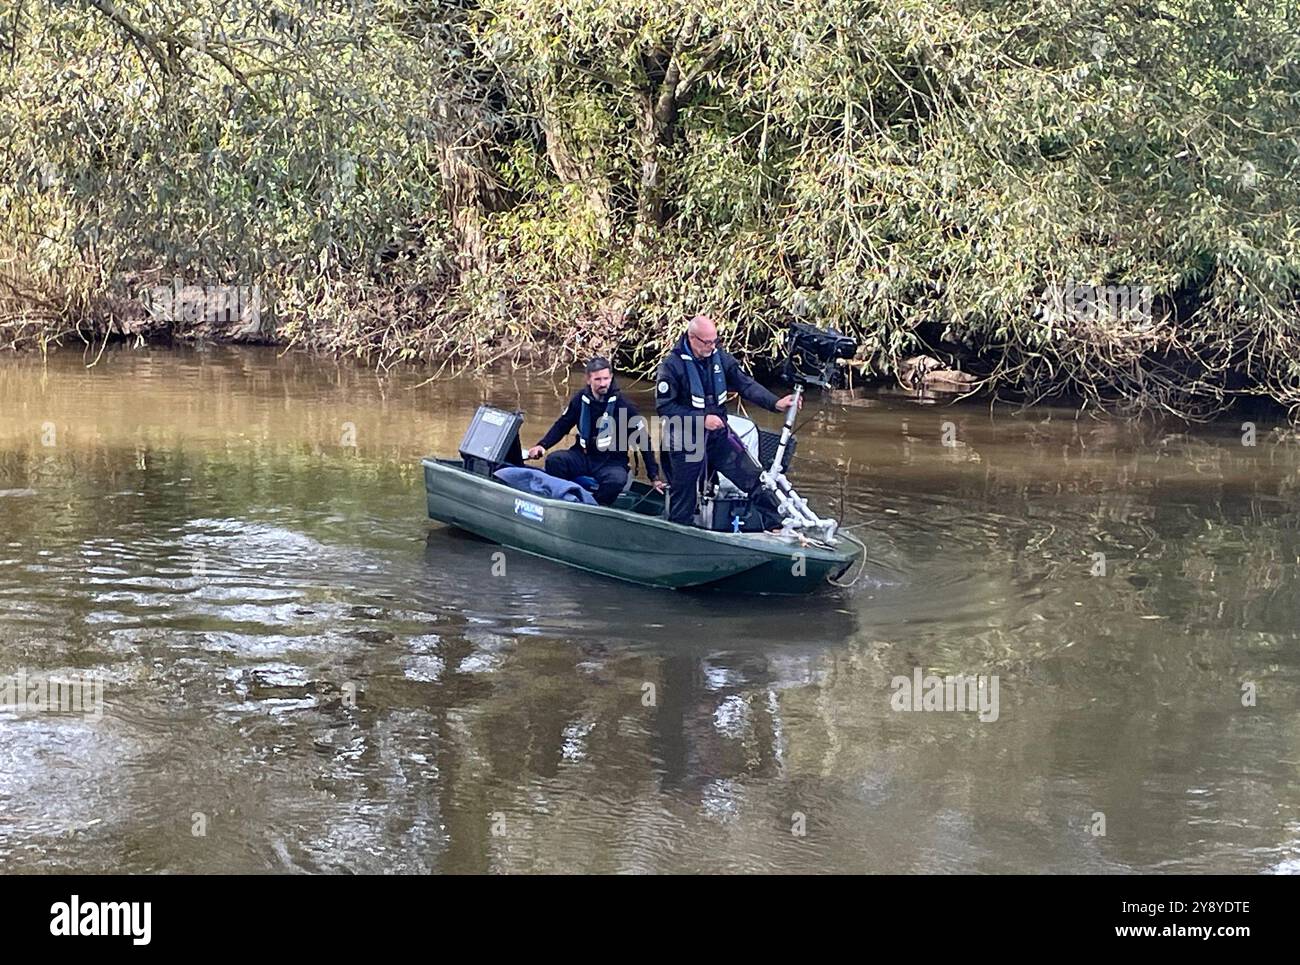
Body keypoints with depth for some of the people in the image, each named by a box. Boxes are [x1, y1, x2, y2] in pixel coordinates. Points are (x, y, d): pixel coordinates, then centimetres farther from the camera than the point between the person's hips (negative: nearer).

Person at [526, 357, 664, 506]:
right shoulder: (580, 400, 1)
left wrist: (654, 476, -8)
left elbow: (644, 440, -5)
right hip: (583, 456, 3)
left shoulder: (623, 404, -9)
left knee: (617, 479, -37)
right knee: (554, 460, -24)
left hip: (612, 462, -3)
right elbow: (561, 426, 13)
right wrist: (542, 445, -5)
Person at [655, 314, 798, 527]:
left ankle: (779, 524, 7)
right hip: (686, 441, -4)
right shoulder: (672, 365, -14)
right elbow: (664, 407, -16)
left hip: (718, 436, 4)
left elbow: (746, 385, -3)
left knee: (754, 478, -1)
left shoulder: (720, 358, 0)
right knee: (684, 501, 5)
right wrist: (701, 419, -21)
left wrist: (775, 403, -18)